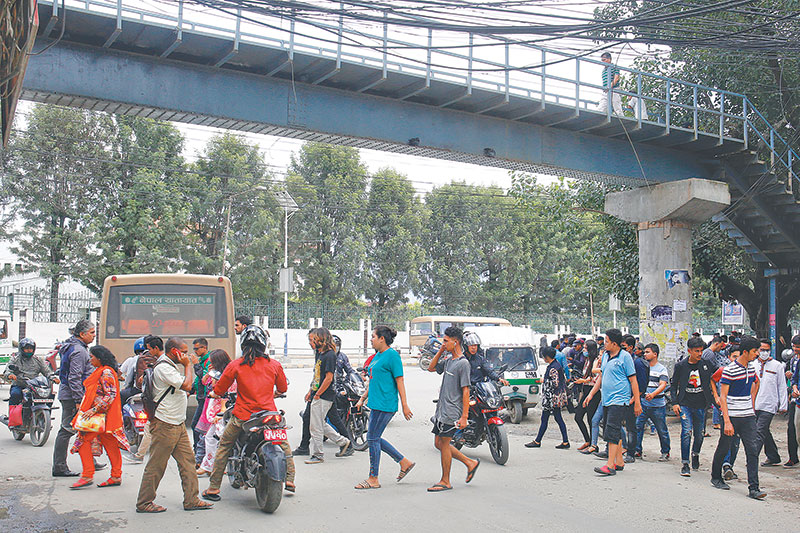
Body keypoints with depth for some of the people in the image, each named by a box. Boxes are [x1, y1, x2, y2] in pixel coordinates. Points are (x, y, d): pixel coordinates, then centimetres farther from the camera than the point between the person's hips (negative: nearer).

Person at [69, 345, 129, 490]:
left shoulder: (106, 372, -15)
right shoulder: (101, 371, 18)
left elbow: (110, 395, -22)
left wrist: (93, 410, -25)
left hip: (102, 414, -10)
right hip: (99, 415, 10)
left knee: (83, 440, -10)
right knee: (109, 444, 9)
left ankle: (87, 476, -8)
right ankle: (116, 476, 11)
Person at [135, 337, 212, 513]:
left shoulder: (171, 366, 17)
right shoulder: (163, 368, -16)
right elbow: (186, 385, -22)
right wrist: (188, 365, -13)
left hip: (178, 423, 10)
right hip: (165, 425, -10)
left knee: (187, 460, 7)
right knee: (156, 465, -1)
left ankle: (191, 500, 11)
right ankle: (144, 503, 9)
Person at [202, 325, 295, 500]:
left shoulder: (235, 365, -4)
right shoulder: (274, 364, 2)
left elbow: (220, 389, 4)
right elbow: (283, 387, 17)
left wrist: (213, 393, 27)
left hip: (242, 416, -2)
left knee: (223, 447, 17)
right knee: (283, 443, 26)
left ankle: (213, 488, 16)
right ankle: (290, 480, 21)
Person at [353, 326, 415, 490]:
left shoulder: (392, 355, -13)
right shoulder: (377, 355, 15)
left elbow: (400, 381, -15)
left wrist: (405, 405, -16)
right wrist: (363, 398, 23)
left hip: (385, 405, -10)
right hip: (376, 403, 10)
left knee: (373, 438, -4)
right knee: (374, 438, 12)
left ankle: (373, 479, 6)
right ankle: (404, 462, 22)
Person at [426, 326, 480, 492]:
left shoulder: (463, 363, -13)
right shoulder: (448, 361, 12)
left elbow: (466, 391, -16)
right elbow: (431, 368, 23)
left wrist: (464, 417, -19)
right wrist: (440, 351, 10)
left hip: (452, 411, -9)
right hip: (441, 409, 9)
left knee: (443, 443, -4)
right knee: (438, 443, 12)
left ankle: (445, 481, 8)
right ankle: (470, 463, 22)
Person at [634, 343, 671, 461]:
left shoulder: (661, 369, -3)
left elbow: (663, 385, -15)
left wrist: (653, 394, -32)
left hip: (657, 404, -4)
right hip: (642, 402, 4)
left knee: (662, 430, 5)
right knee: (637, 426, -3)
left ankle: (665, 452, 19)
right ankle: (637, 450, 7)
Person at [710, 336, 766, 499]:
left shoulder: (752, 367, 7)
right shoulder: (729, 370, -13)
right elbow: (723, 397, -14)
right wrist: (727, 422, -20)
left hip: (748, 417, 5)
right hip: (731, 416, -5)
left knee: (753, 450, -4)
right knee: (723, 448, 8)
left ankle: (753, 488, -4)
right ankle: (716, 478, 29)